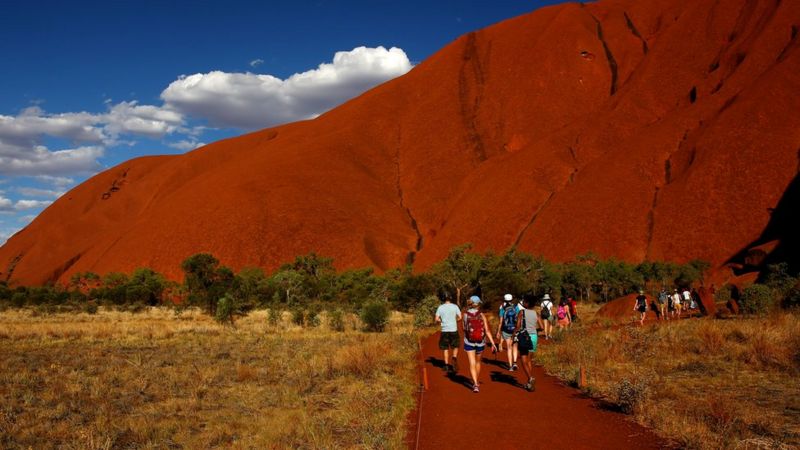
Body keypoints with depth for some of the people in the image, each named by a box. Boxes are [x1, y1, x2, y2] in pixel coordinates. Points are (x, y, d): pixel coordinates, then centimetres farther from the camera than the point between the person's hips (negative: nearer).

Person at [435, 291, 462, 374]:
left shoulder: (440, 307, -2)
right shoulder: (454, 306, -2)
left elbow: (437, 319, -6)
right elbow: (460, 317, -5)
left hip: (444, 330, 1)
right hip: (454, 330, 0)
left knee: (446, 349, 10)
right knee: (455, 347, 14)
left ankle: (446, 365, 10)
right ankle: (455, 358, -12)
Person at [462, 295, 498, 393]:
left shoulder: (465, 315, -7)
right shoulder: (481, 315, -8)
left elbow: (465, 329, 2)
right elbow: (487, 331, -13)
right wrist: (493, 344, -12)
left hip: (469, 342, -1)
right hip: (480, 342, 1)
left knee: (472, 364, -2)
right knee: (478, 362, 23)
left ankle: (475, 384, -19)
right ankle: (475, 382, 37)